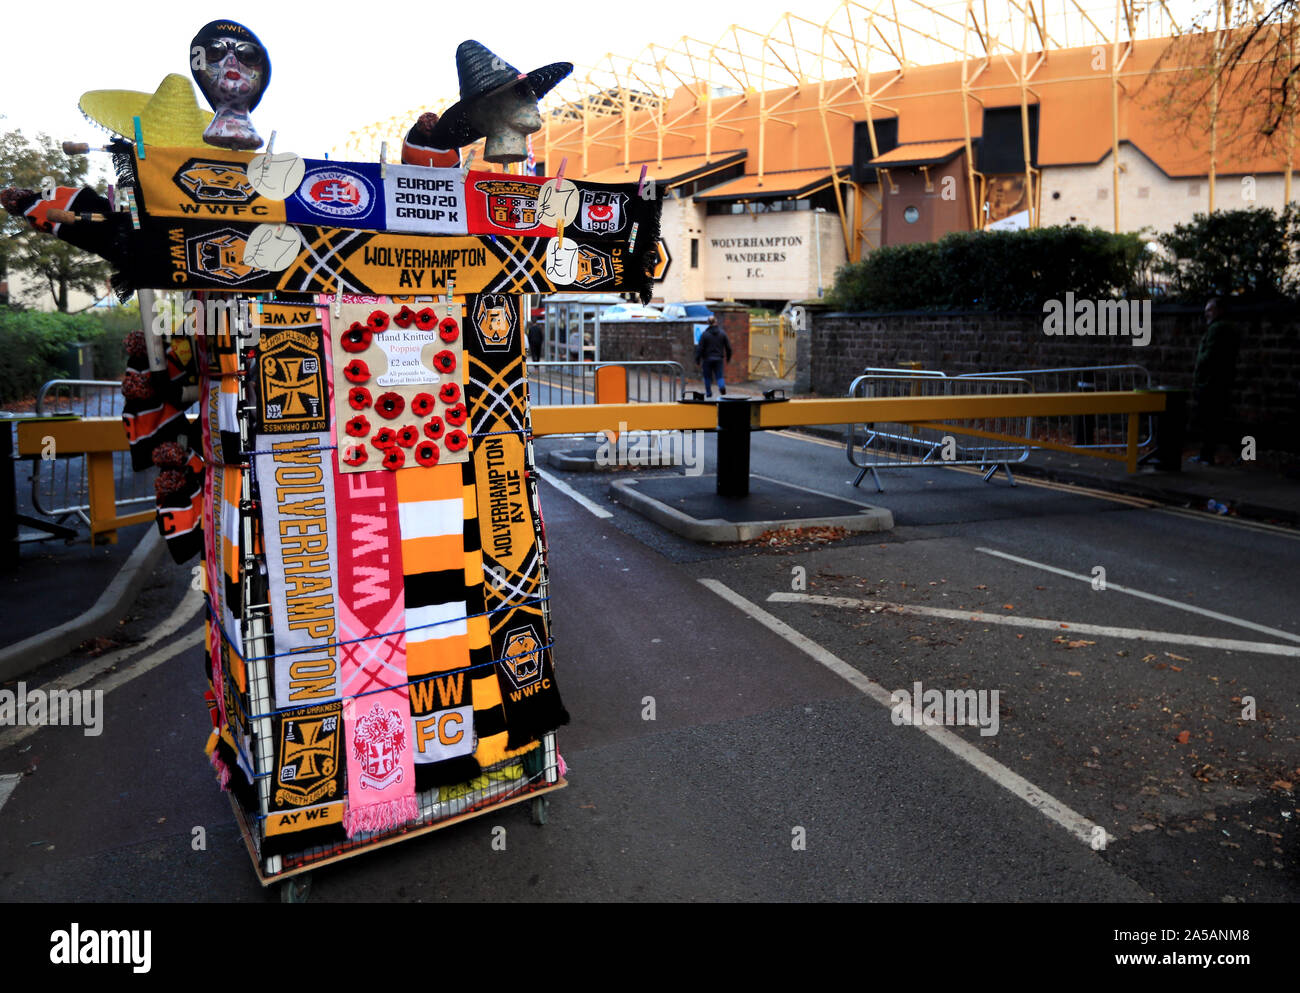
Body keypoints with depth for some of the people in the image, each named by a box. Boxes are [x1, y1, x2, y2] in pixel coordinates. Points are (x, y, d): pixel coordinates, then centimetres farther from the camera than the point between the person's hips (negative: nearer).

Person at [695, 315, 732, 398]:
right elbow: (728, 347, 4)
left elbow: (700, 348, -9)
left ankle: (708, 393, 18)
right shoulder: (722, 333, 1)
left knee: (708, 377, 12)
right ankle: (722, 386, -22)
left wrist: (697, 360, -1)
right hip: (719, 359, 2)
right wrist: (728, 358, 17)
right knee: (719, 376, 7)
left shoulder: (705, 334, -9)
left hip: (707, 359, -2)